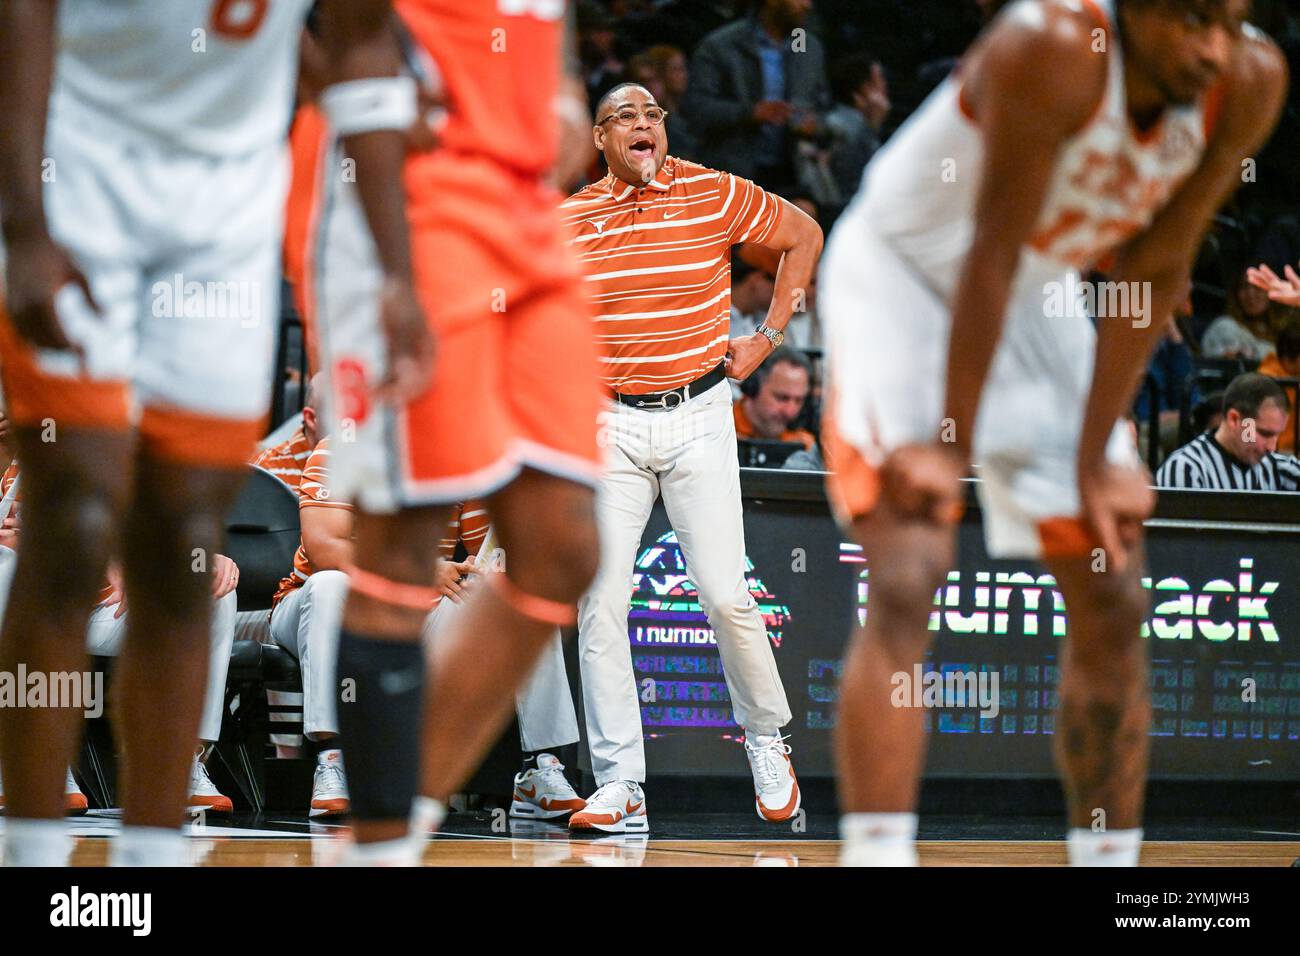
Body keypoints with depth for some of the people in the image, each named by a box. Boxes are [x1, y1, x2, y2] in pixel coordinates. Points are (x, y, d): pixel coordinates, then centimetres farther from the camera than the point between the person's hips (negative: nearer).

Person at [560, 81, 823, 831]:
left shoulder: (717, 196, -1)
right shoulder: (570, 220, 3)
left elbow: (804, 236, 13)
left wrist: (767, 338, 8)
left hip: (697, 417, -1)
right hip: (609, 424, 2)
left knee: (725, 595, -7)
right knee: (601, 602, -6)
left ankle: (768, 741, 17)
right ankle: (620, 786, -2)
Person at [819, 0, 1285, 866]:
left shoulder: (1250, 83, -16)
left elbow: (1156, 269, -8)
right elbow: (993, 253, -28)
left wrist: (1095, 457, -7)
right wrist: (953, 446, -23)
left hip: (1039, 297, 6)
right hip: (905, 278, -6)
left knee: (1113, 603, 5)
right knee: (907, 586, -21)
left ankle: (1110, 862, 16)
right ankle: (877, 854, -25)